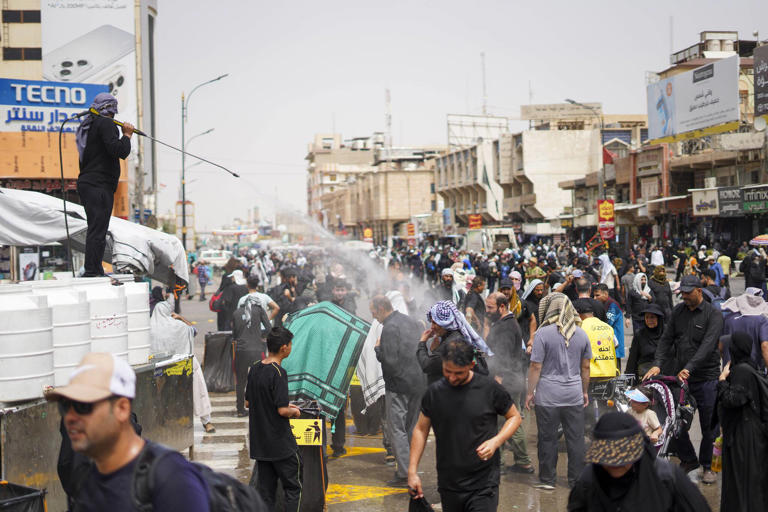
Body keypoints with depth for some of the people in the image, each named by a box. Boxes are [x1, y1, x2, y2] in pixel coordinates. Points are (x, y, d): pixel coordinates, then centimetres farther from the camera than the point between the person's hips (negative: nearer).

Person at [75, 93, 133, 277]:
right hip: (99, 186, -10)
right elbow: (119, 151, -21)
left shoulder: (89, 125, 20)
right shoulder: (106, 124, -10)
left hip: (87, 184, 10)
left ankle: (96, 272, 21)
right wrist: (127, 135, -4)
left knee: (96, 231, 16)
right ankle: (92, 274, -14)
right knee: (97, 232, -11)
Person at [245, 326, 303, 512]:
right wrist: (294, 411, 0)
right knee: (293, 487, 5)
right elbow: (282, 410, -22)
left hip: (259, 443, 7)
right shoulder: (278, 373, -19)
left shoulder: (254, 368, 5)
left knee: (266, 491, 11)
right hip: (281, 443, -7)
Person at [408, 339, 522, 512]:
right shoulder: (434, 392, 1)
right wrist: (412, 471, 4)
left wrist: (495, 442, -12)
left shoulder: (490, 388, -6)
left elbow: (514, 416, 7)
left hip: (483, 486, -3)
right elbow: (421, 429, 10)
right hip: (448, 486, 3)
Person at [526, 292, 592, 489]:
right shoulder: (581, 334, 5)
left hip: (548, 396, -3)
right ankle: (576, 479, 14)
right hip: (574, 395, 4)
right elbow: (585, 366, 12)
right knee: (576, 438, 8)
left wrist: (530, 392, -1)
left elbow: (536, 366, -9)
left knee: (547, 438, 5)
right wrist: (585, 391, 21)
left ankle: (547, 480, 11)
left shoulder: (543, 333, -9)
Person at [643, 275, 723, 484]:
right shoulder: (678, 311, 7)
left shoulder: (713, 315, -10)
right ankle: (688, 460, 23)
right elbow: (667, 339, 7)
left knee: (708, 426, 3)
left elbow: (707, 346, -21)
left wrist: (689, 368, -30)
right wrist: (657, 364, -8)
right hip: (681, 376, 5)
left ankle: (707, 466, 19)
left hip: (706, 378, -5)